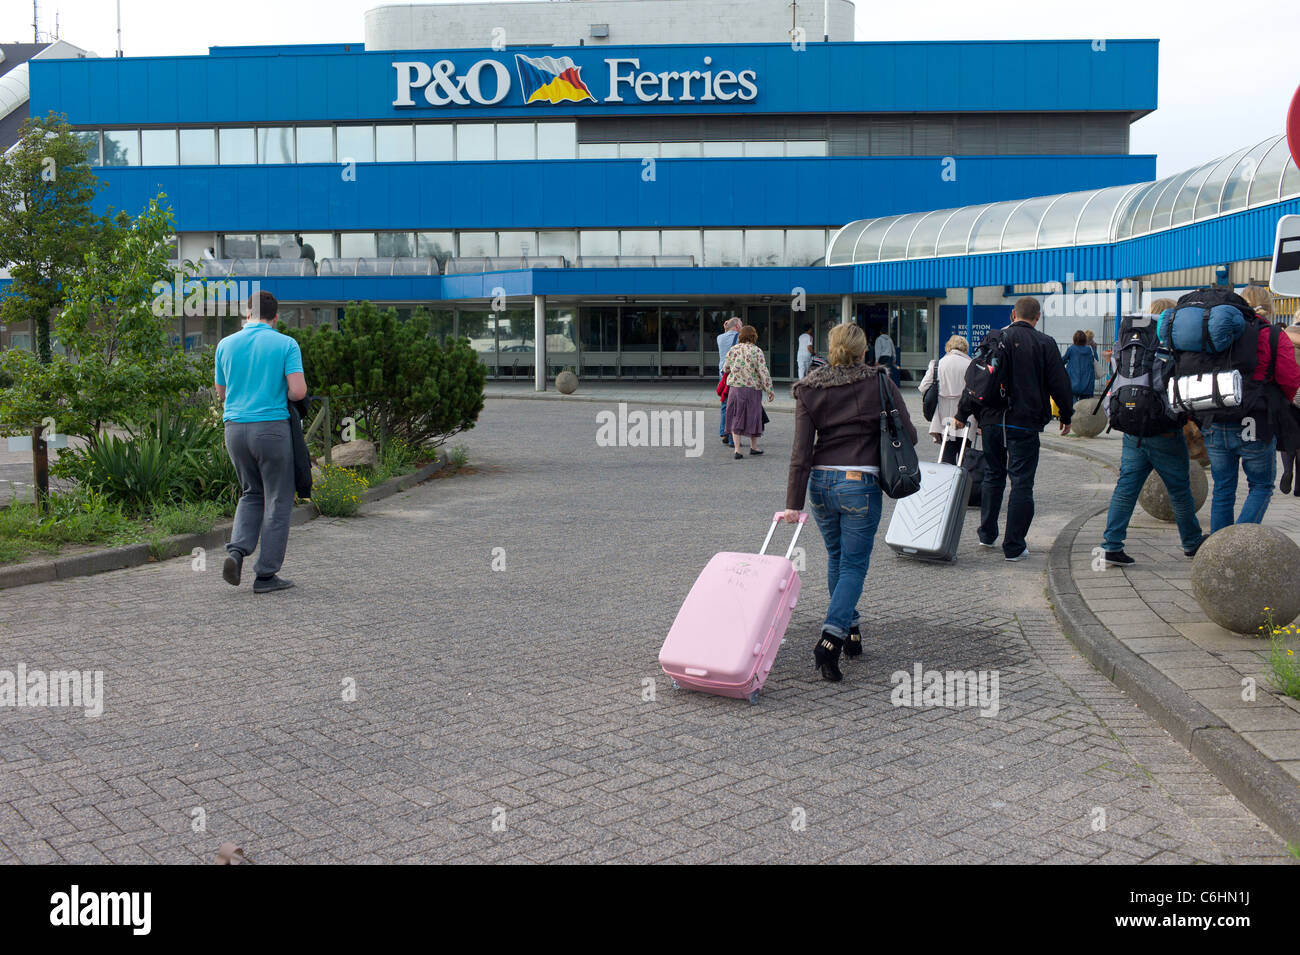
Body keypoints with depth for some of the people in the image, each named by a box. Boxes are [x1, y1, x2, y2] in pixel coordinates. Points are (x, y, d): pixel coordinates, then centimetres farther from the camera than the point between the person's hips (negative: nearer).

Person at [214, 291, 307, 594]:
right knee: (277, 500, 6)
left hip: (235, 428, 4)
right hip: (271, 426, -4)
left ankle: (237, 550, 1)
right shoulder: (286, 344, -4)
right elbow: (298, 391, -13)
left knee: (251, 493, 22)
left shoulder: (226, 344, 7)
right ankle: (266, 574, 7)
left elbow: (221, 392, 16)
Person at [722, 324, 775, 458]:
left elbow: (726, 368, 14)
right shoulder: (756, 351, -8)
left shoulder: (733, 350, 3)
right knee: (752, 416, 11)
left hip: (735, 388, 3)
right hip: (753, 388, -2)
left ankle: (737, 449, 0)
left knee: (736, 417, 7)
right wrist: (770, 390, -6)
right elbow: (763, 372, -11)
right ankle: (754, 446, 24)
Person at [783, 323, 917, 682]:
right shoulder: (880, 382, -3)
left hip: (821, 482, 3)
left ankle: (851, 630, 30)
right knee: (854, 565, 3)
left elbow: (801, 449, -5)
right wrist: (879, 433, 21)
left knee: (837, 559, 22)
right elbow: (908, 435, -2)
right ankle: (831, 638, -14)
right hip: (860, 482, -3)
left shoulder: (809, 388, 1)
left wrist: (794, 502, -6)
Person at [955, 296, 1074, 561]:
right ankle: (1014, 546, -1)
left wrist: (963, 413, 10)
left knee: (993, 476, 18)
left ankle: (987, 534, 26)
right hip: (1024, 423, -3)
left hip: (992, 421, 3)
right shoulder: (1044, 344, -4)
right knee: (1022, 482, 0)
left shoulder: (993, 339, 3)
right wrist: (1066, 416, 14)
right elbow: (1059, 383, 0)